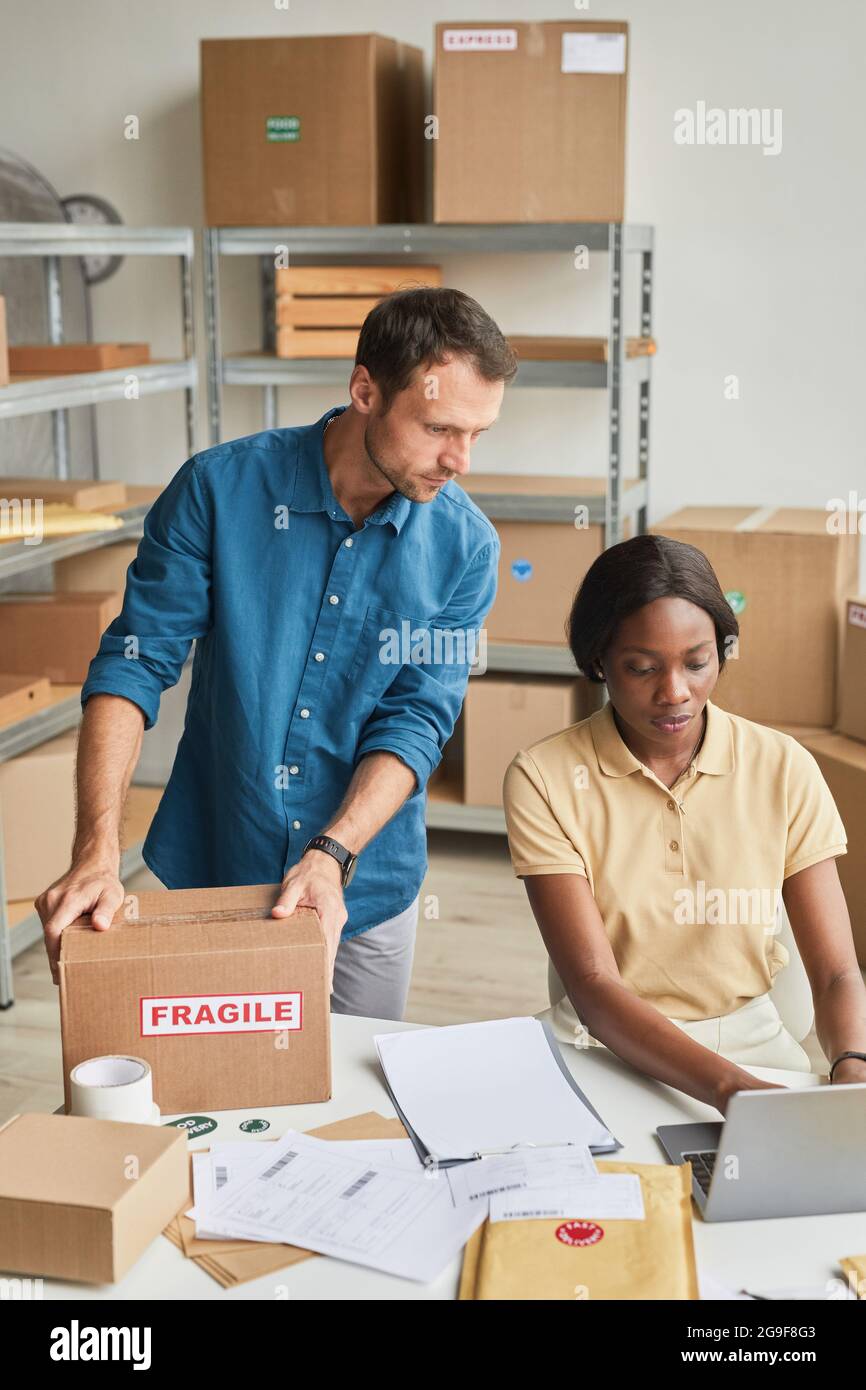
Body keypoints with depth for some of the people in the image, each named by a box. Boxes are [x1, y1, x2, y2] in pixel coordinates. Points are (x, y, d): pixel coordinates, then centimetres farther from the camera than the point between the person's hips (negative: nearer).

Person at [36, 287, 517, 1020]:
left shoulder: (465, 546, -9)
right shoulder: (220, 489, -13)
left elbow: (418, 718, -11)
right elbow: (135, 662, -14)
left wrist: (332, 855, -27)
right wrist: (97, 852, -25)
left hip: (364, 889, 1)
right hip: (207, 873, -1)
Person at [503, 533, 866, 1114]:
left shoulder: (784, 769, -2)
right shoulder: (544, 778, -9)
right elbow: (592, 984, -17)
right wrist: (729, 1087, -32)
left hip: (753, 1043, 2)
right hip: (605, 1049, -2)